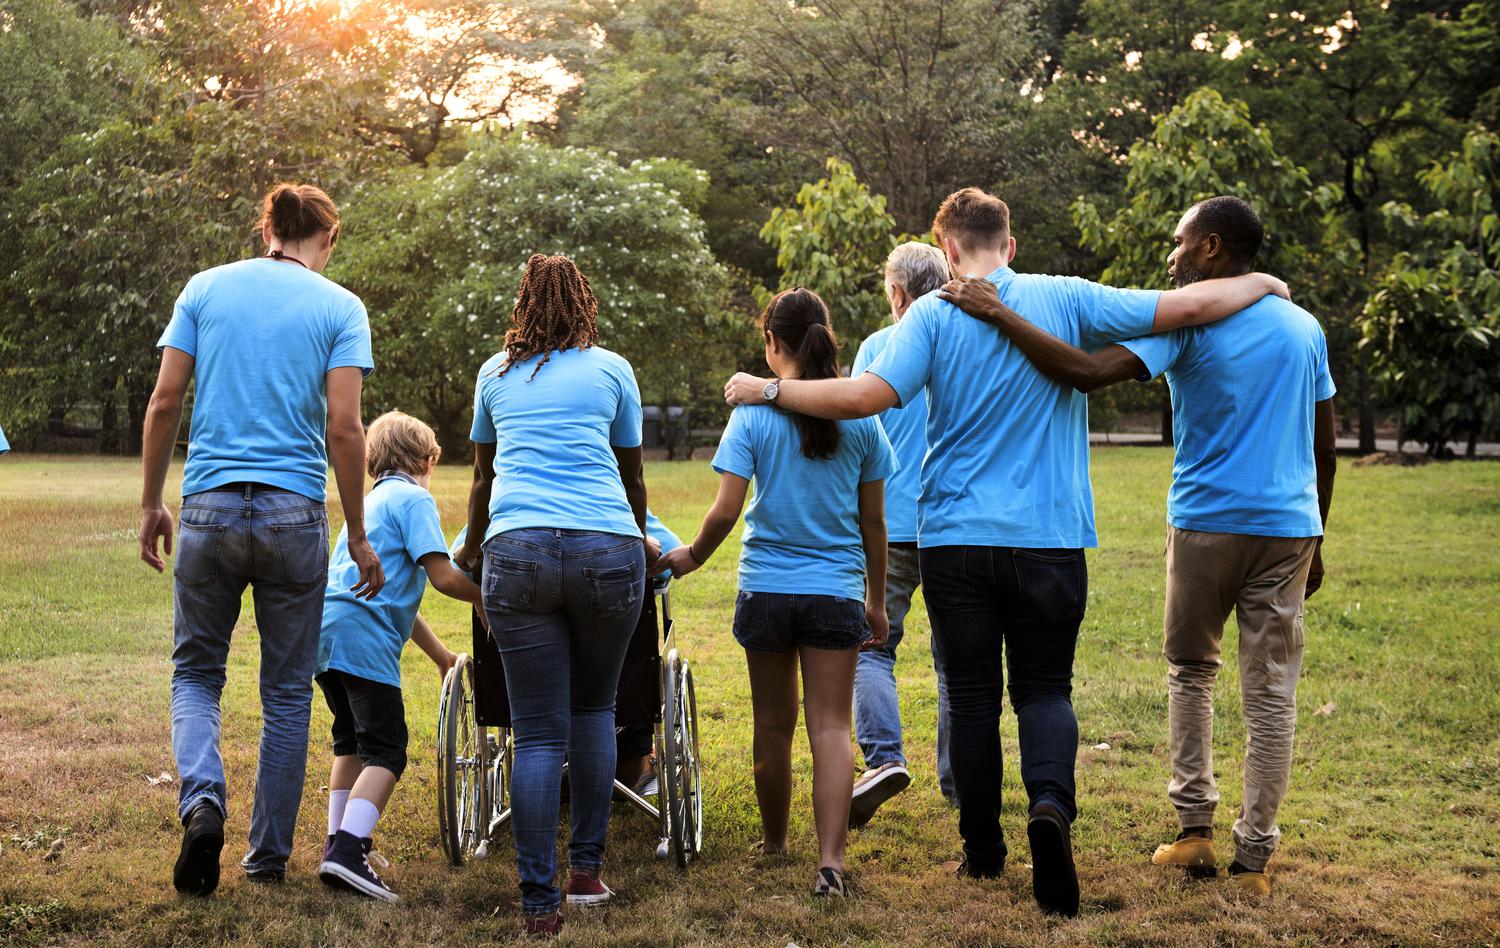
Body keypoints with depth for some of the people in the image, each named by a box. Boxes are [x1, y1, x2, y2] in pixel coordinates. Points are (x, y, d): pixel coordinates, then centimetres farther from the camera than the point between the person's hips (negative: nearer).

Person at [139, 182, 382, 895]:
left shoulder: (206, 288, 6)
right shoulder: (340, 307, 1)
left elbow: (165, 400, 2)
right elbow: (343, 428, -7)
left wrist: (151, 502, 11)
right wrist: (358, 536, 0)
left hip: (209, 508, 1)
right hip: (295, 514, -1)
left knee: (195, 672, 15)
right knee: (287, 689, 11)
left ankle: (202, 802, -11)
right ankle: (269, 855, 16)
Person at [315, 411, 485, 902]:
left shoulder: (372, 501, 29)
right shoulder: (414, 498, 1)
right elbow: (442, 575, -12)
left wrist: (440, 654, 37)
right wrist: (486, 598, 6)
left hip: (324, 634, 9)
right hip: (364, 639, -9)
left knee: (351, 741, 23)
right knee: (385, 752, -8)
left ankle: (338, 841, 25)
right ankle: (348, 852, -22)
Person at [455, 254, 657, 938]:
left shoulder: (495, 374, 22)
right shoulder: (610, 369, 17)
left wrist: (468, 550, 53)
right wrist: (640, 539, 48)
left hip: (518, 549, 0)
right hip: (607, 549, 0)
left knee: (539, 734, 0)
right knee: (594, 709, 18)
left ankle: (540, 902, -4)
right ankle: (587, 869, 17)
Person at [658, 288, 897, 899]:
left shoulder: (753, 412, -5)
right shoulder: (858, 415, 1)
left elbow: (725, 511, -10)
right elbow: (873, 521, 5)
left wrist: (692, 556, 9)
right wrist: (877, 601, 15)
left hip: (766, 588, 0)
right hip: (836, 590, 0)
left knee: (773, 726, 13)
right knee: (830, 726, 0)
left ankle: (774, 842, 30)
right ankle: (830, 859, -12)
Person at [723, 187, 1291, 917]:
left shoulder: (933, 314, -4)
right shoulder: (1066, 300, -1)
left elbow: (870, 395, -15)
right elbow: (1189, 306, -1)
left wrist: (768, 391, -5)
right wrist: (1261, 284, 18)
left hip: (955, 539, 0)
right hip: (1049, 537, 0)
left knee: (971, 693, 11)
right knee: (1044, 686, 9)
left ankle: (982, 849, 18)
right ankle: (1050, 802, -20)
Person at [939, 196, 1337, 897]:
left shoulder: (1187, 322, -8)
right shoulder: (1305, 328, 8)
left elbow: (1086, 372, -22)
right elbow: (1324, 450, 12)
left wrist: (997, 314, -19)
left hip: (1207, 524, -3)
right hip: (1289, 527, 3)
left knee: (1190, 670, 17)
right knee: (1271, 693, 6)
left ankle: (1195, 829, 12)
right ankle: (1254, 858, 7)